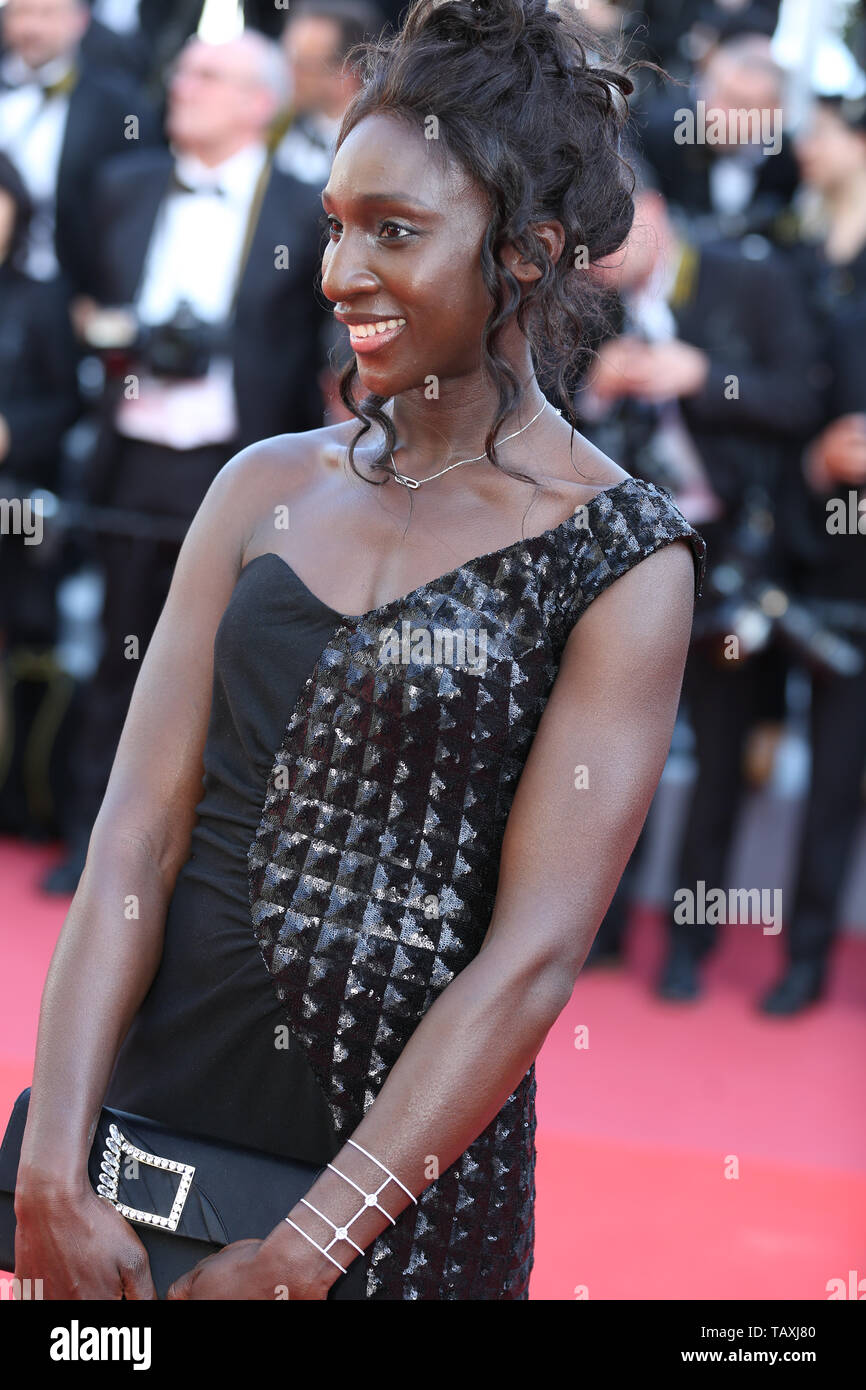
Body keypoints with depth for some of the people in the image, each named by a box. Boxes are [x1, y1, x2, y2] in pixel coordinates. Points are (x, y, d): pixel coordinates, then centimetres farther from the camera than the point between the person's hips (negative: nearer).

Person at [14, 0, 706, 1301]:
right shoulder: (268, 488, 4)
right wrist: (54, 1171, -13)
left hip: (406, 1168, -3)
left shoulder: (622, 557, -8)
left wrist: (304, 1252, -16)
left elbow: (534, 953, -14)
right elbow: (136, 838, -3)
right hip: (153, 1099, 4)